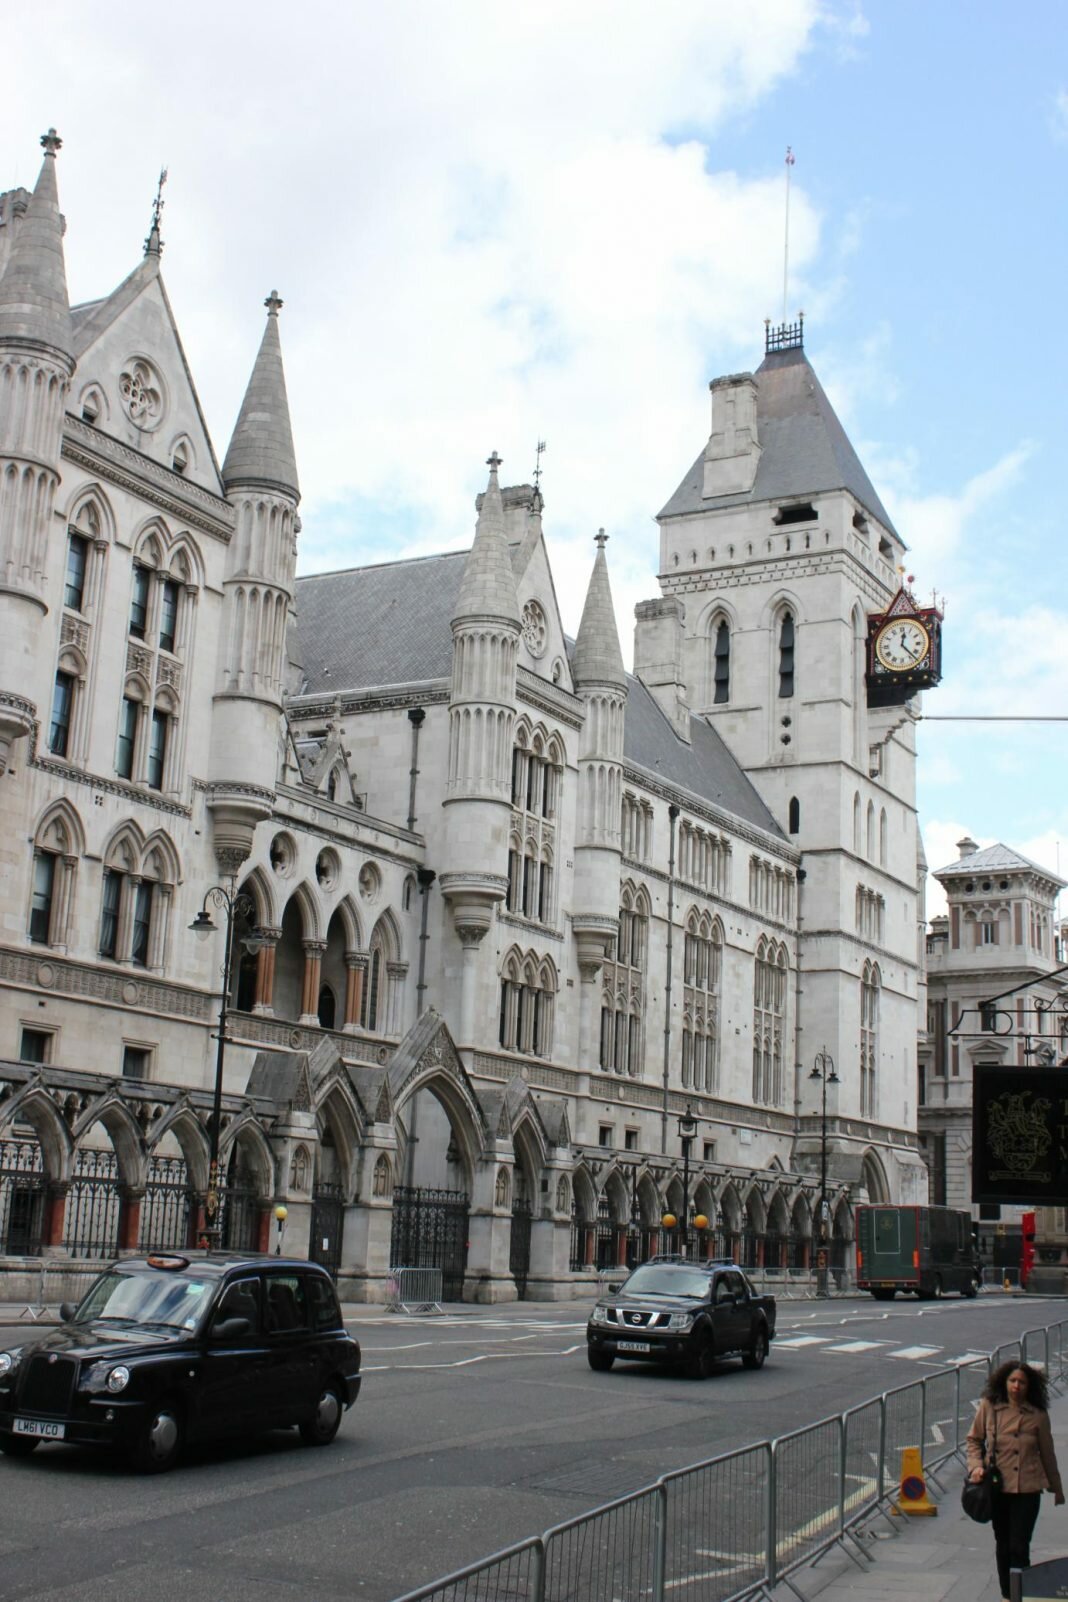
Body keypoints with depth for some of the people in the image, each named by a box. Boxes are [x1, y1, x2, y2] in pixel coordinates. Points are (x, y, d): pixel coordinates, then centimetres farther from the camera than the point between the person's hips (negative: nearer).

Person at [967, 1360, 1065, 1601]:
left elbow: (1047, 1453, 7)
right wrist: (976, 1465, -8)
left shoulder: (1038, 1415, -4)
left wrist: (1057, 1489, 16)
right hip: (997, 1487, 2)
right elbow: (974, 1439, 9)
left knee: (1019, 1547, -7)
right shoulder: (989, 1407, -4)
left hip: (1027, 1490, -2)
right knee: (1003, 1545, 14)